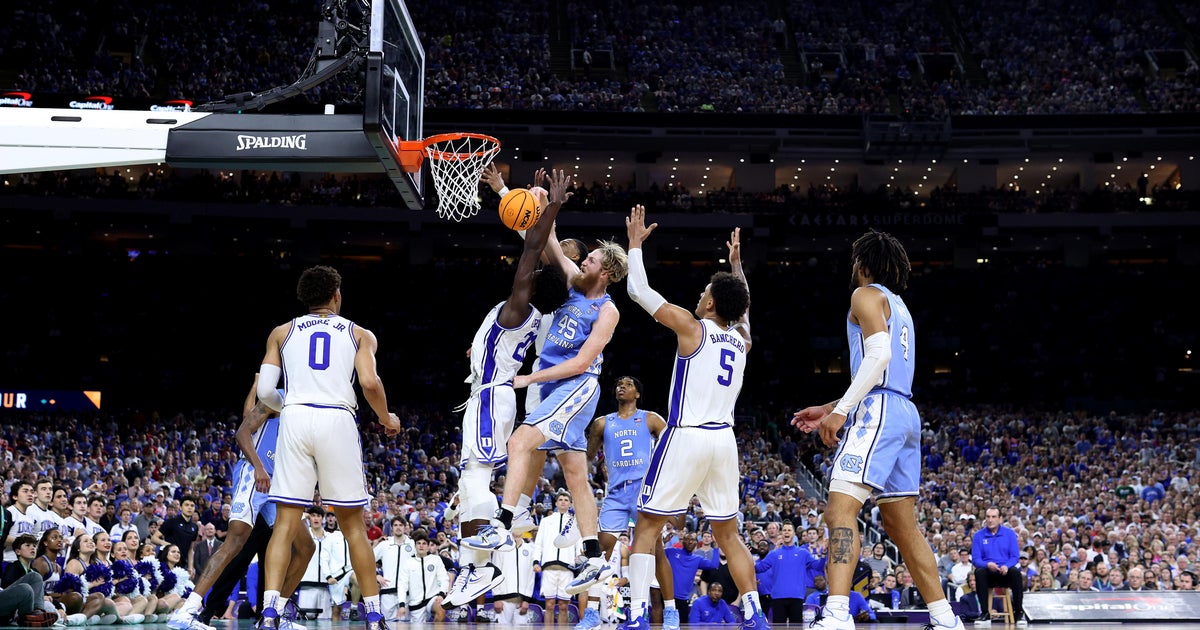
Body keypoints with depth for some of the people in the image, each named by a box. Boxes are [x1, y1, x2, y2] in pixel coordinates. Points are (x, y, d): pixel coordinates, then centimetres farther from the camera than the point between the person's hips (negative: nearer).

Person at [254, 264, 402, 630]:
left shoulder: (282, 332, 17)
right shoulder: (359, 334, 14)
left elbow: (264, 391, 8)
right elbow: (369, 382, -4)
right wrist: (387, 419, 14)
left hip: (295, 420, 1)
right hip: (338, 421, -1)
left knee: (285, 524, 1)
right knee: (353, 525, 9)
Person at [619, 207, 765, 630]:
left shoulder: (692, 327, -4)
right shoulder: (742, 338, 12)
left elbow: (639, 290, 1)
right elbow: (742, 305, 37)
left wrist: (635, 242, 13)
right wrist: (736, 263, 45)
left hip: (686, 437, -5)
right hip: (724, 440, 5)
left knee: (647, 527, 0)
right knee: (728, 533, 15)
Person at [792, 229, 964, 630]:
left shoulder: (867, 295, 0)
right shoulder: (898, 305, 27)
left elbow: (879, 356, -15)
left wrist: (840, 411, -20)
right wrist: (828, 409, 29)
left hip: (879, 414, -10)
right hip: (905, 415, 10)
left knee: (840, 509, -20)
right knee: (903, 528, 13)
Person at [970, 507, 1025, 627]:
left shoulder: (1009, 533, 5)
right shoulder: (978, 536, 5)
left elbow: (1015, 556, 1)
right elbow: (975, 559, 0)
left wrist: (1006, 566, -21)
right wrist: (988, 564, -22)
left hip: (1005, 572, 0)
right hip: (989, 572, 0)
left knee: (1016, 572, -34)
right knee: (979, 572, -35)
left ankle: (1018, 612, -24)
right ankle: (986, 614, -32)